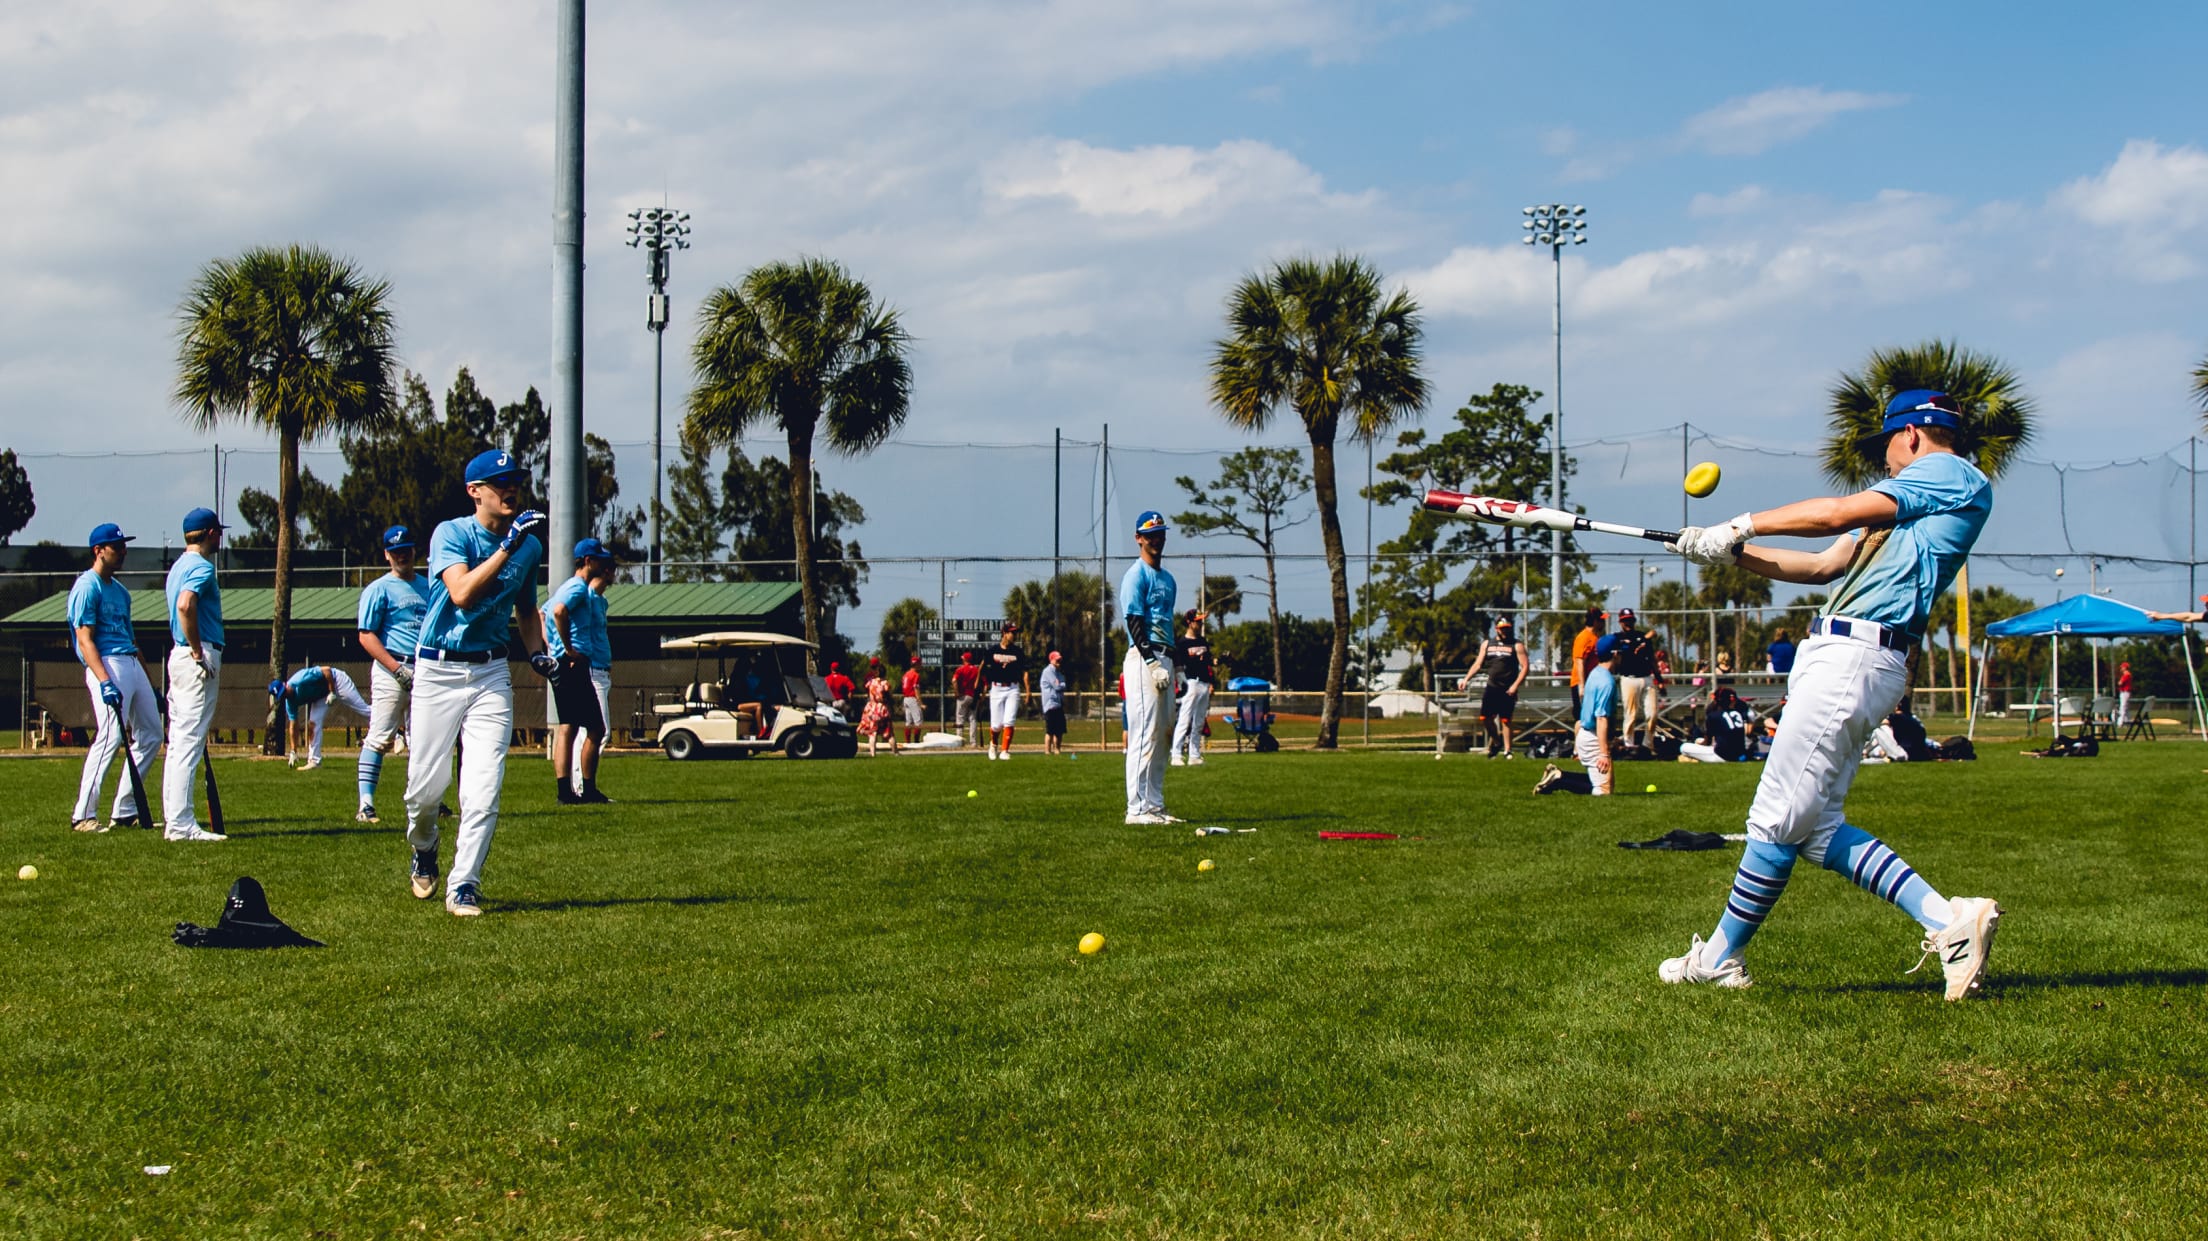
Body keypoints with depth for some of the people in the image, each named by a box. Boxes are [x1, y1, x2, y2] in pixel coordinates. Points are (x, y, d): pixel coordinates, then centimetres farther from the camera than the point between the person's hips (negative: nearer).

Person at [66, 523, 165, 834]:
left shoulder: (120, 590, 21)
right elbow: (85, 640, -14)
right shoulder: (87, 587, -6)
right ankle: (83, 815, -16)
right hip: (107, 665, -10)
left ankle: (125, 810, 14)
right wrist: (104, 682, -25)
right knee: (110, 735, -19)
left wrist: (149, 684, 21)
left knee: (151, 735, 9)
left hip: (133, 665, 10)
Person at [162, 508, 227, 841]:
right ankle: (181, 823, -12)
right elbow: (186, 605, -29)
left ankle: (174, 819, 15)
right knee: (190, 741, -10)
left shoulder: (180, 565, 18)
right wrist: (198, 652, -23)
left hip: (180, 655, 10)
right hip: (200, 656, -10)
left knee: (179, 741, 11)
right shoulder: (201, 566, -12)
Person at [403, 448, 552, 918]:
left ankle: (463, 886, -2)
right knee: (427, 783, 3)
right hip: (438, 671, -3)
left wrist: (537, 652, 7)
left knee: (484, 787, -9)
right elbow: (462, 594, -24)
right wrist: (507, 546, -28)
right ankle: (424, 853, 33)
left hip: (492, 673, 3)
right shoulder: (450, 534, -8)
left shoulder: (530, 546, 7)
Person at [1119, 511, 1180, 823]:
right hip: (1144, 658, -9)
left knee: (1162, 735, 10)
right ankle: (1138, 809, -13)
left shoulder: (1167, 578, 20)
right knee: (1145, 734, -12)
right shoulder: (1136, 575, -7)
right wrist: (1153, 664, -21)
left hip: (1164, 660, 9)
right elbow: (1134, 623, -15)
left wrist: (1171, 665, 17)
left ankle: (1154, 806, 14)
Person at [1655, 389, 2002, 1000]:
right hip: (1835, 657, 11)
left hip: (1855, 657, -11)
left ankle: (1720, 959, 2)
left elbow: (1839, 513, -8)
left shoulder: (1954, 476, -1)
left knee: (1777, 819, -6)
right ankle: (1948, 918, 1)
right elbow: (1825, 565, 26)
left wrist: (1742, 526, 0)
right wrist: (1733, 553, 18)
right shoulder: (1914, 502, 29)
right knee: (1816, 830, 6)